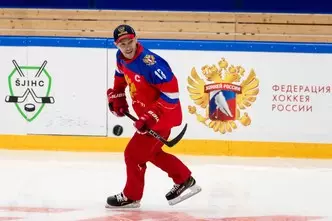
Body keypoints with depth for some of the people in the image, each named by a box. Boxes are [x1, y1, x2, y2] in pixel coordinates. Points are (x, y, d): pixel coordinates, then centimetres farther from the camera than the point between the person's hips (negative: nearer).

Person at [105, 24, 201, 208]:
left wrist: (151, 117, -30)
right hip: (148, 114, 10)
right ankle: (185, 181, 36)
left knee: (134, 154, -3)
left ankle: (131, 196, 15)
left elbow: (171, 91, -30)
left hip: (163, 115, -10)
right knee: (152, 152, 23)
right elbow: (121, 75, 21)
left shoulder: (149, 63, -32)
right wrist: (117, 96, 10)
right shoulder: (121, 57, -4)